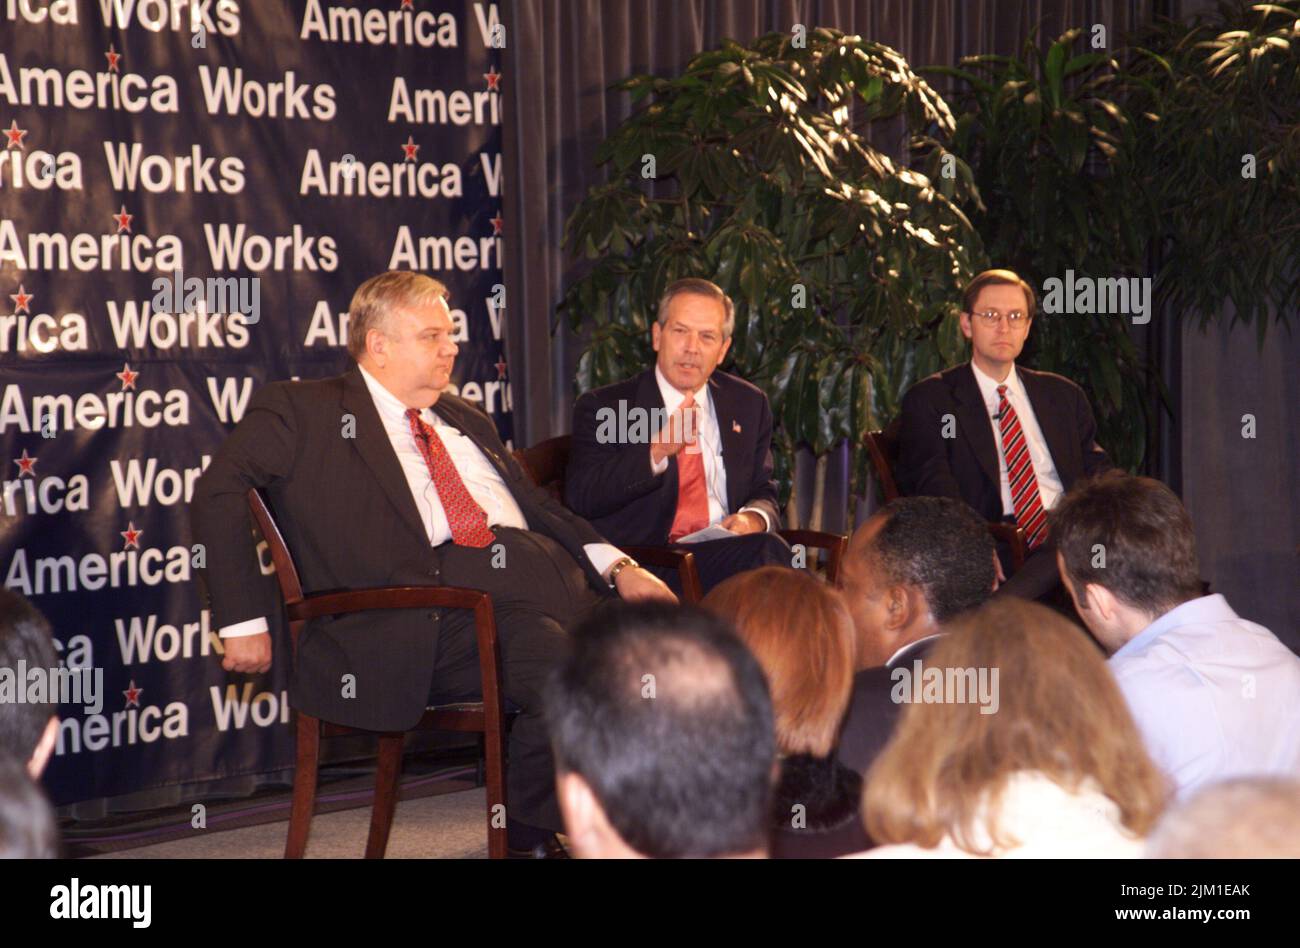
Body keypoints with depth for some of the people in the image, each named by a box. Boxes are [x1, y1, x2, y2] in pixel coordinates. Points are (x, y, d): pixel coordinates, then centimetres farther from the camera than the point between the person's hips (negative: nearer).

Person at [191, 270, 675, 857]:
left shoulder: (466, 421, 31)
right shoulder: (302, 412, 10)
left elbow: (538, 505, 29)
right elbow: (217, 495, 1)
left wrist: (619, 567, 11)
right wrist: (245, 622, -7)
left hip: (545, 573, 7)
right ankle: (534, 840, -11)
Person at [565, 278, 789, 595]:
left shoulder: (749, 405, 21)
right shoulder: (602, 407, 6)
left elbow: (764, 494, 24)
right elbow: (580, 498, -6)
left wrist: (754, 518, -2)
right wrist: (656, 451, -19)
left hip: (725, 552, 5)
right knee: (765, 550, -32)